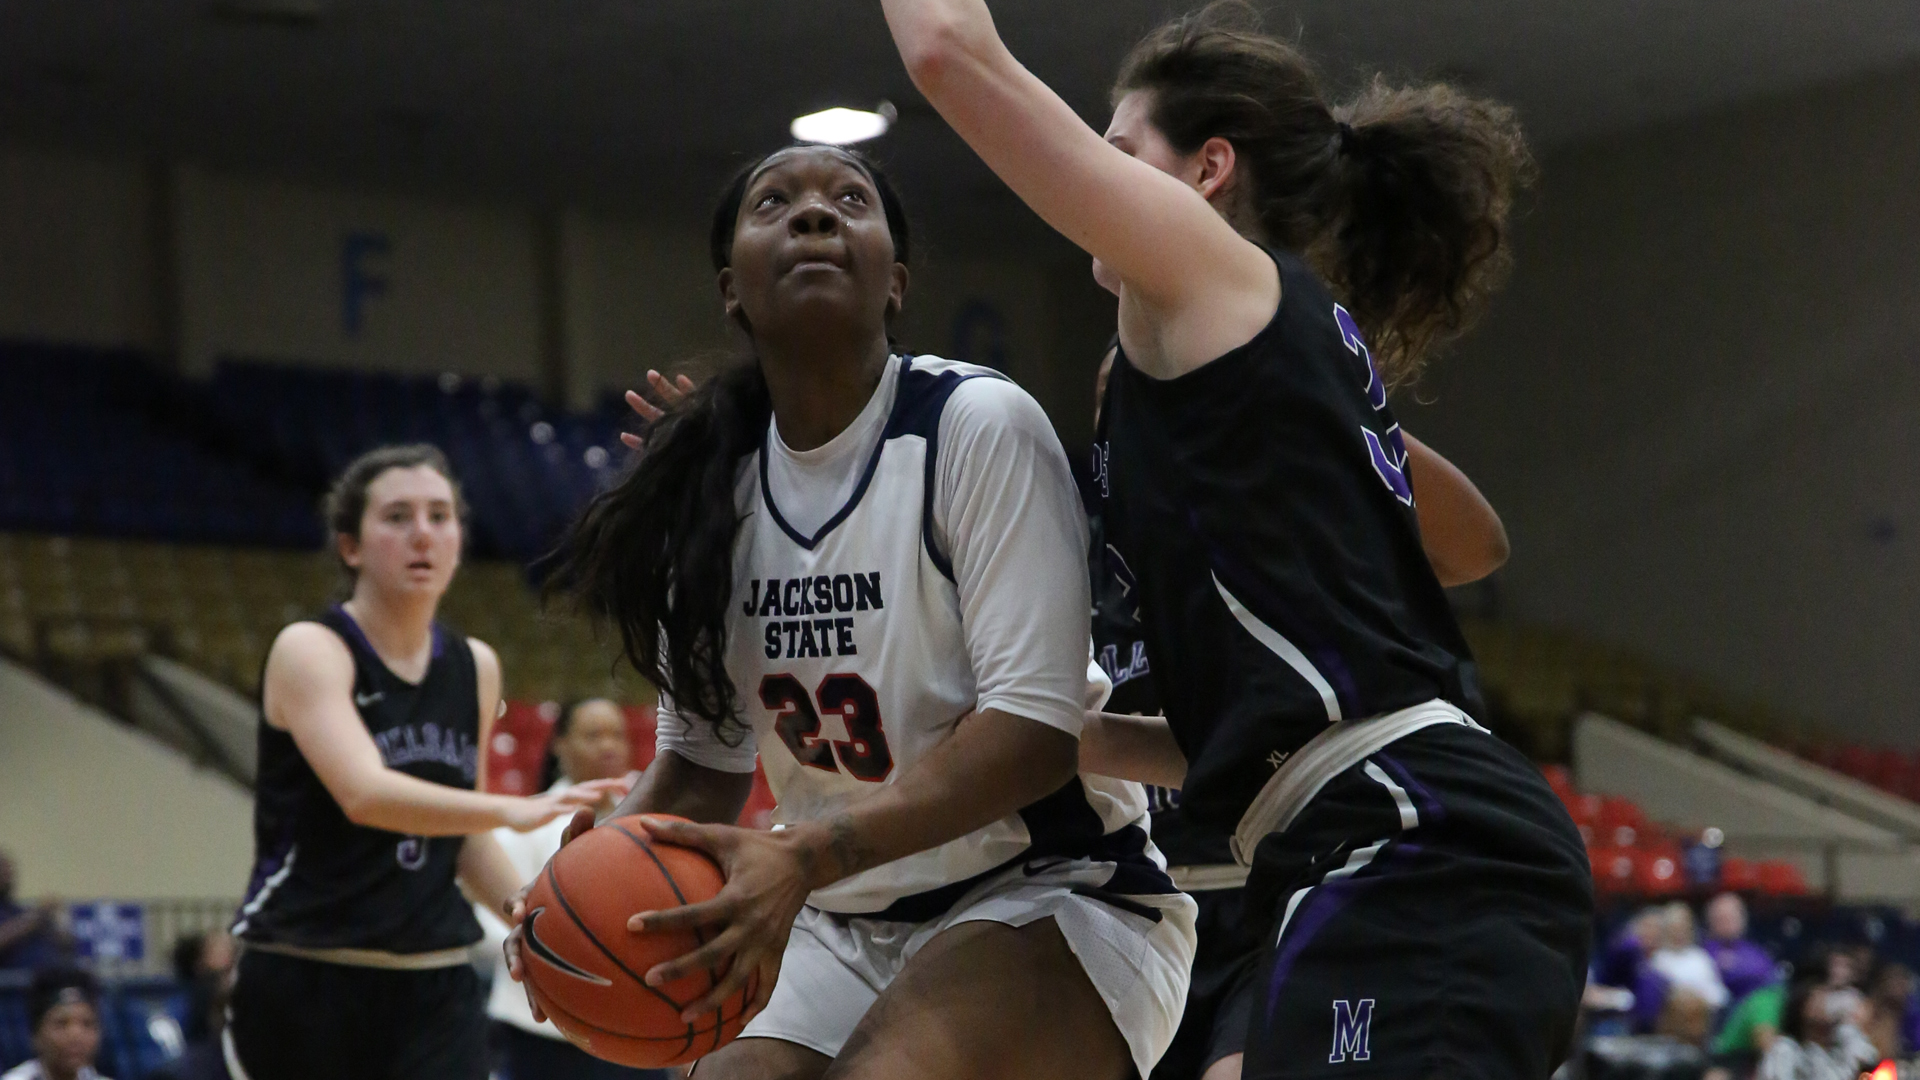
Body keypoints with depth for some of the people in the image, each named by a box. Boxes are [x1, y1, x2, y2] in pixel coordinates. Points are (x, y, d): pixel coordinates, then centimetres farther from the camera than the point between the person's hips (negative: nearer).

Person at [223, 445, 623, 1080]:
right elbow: (364, 794, -29)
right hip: (305, 985, -4)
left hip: (434, 990, 4)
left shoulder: (476, 668, 9)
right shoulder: (309, 651, -10)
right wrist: (511, 810, -42)